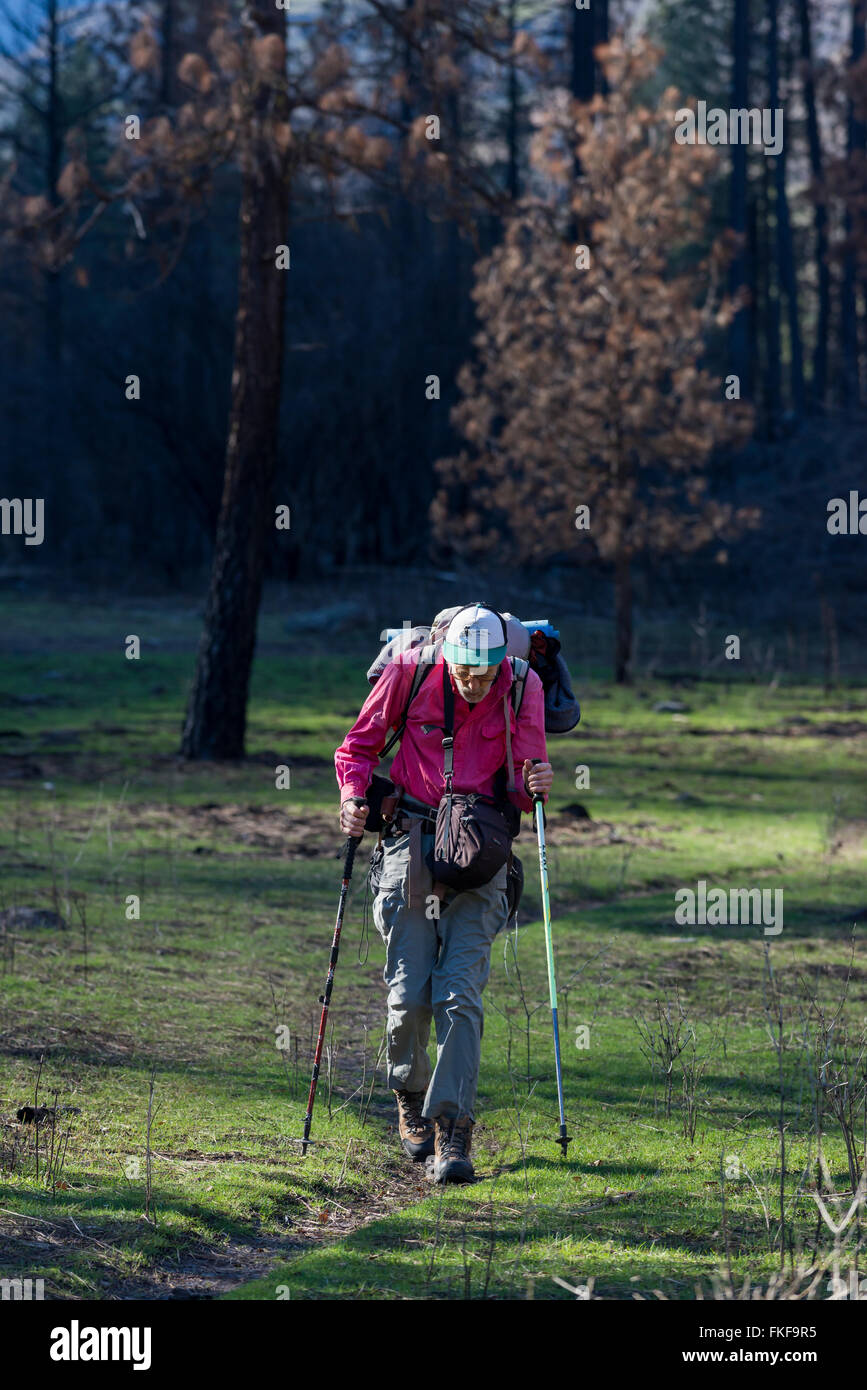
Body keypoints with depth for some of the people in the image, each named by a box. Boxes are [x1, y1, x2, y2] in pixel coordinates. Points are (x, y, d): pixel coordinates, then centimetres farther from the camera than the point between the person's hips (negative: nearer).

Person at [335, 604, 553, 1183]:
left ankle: (452, 1129, -14)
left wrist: (536, 785, -18)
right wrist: (354, 796, -11)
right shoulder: (410, 673, -7)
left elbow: (523, 789, 5)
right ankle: (412, 1101, 25)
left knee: (460, 992, -13)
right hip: (413, 839, 0)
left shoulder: (522, 689, -5)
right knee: (409, 995, -3)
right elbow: (360, 745, 8)